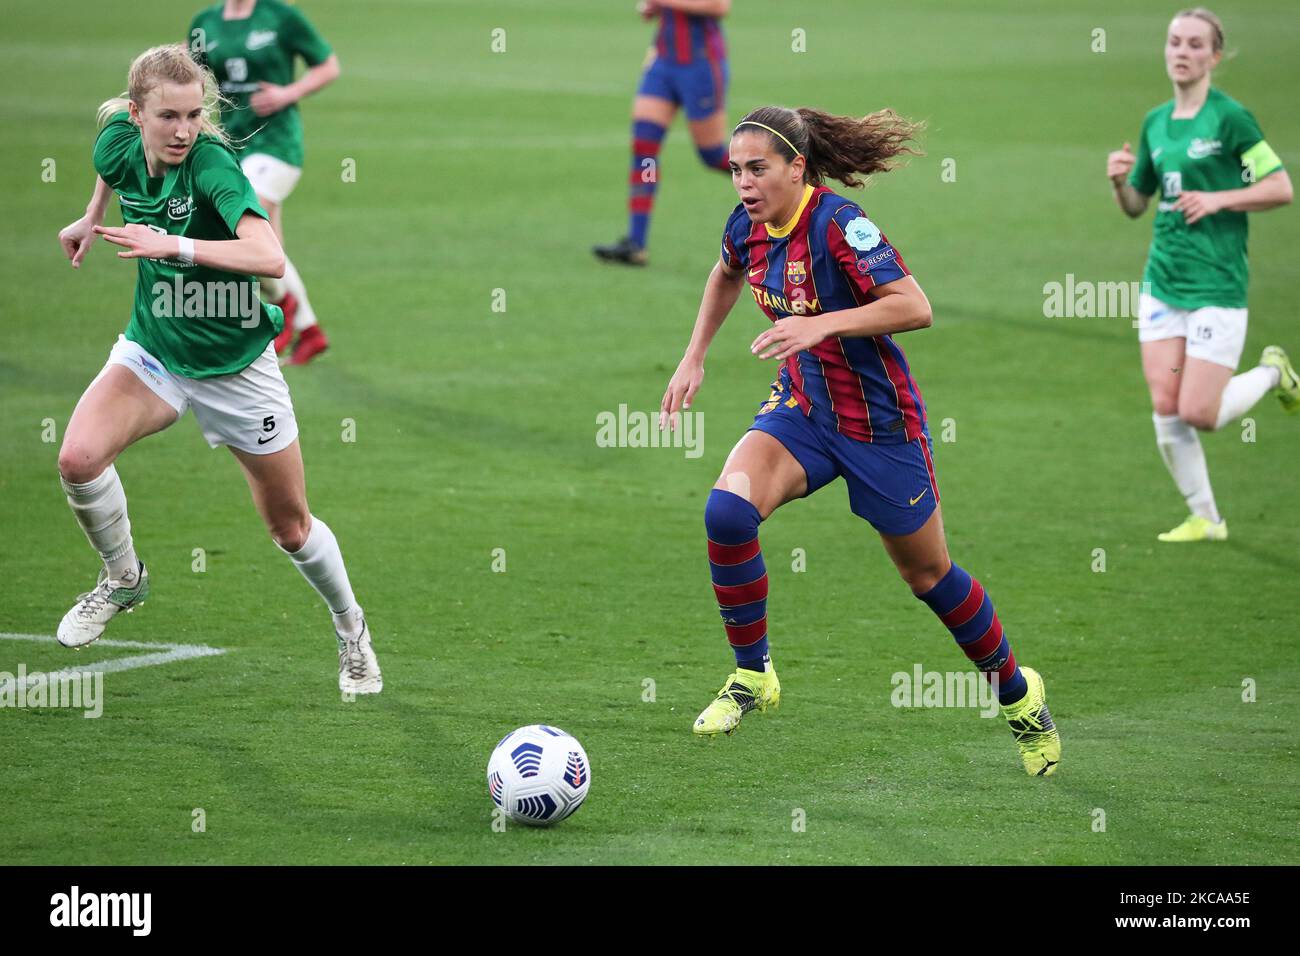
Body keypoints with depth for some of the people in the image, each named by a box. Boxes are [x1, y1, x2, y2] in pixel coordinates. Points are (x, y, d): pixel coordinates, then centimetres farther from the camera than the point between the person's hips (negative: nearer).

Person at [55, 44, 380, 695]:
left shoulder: (210, 164, -28)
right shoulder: (120, 141, -13)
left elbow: (269, 257, -43)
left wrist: (172, 245, -50)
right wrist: (92, 219, 23)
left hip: (237, 365, -3)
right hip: (152, 350, 3)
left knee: (290, 528, 9)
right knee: (78, 459, -25)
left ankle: (351, 630, 38)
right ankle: (123, 579, 3)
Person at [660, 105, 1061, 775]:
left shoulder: (838, 224, -24)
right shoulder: (747, 228, -3)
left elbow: (915, 306, -30)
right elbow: (726, 276, 22)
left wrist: (822, 324, -39)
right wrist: (693, 358, 17)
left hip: (878, 423, -5)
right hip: (802, 408, 5)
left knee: (928, 574, 9)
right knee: (727, 510, -23)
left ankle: (1018, 694, 34)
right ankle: (752, 676, -6)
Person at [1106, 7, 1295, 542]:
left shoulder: (1230, 118, -8)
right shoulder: (1156, 123, 11)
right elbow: (1136, 205, 18)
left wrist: (1218, 199, -17)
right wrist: (1119, 181, -2)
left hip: (1217, 284, -6)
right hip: (1162, 282, 6)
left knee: (1199, 414, -8)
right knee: (1164, 407, -2)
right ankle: (1204, 518, 12)